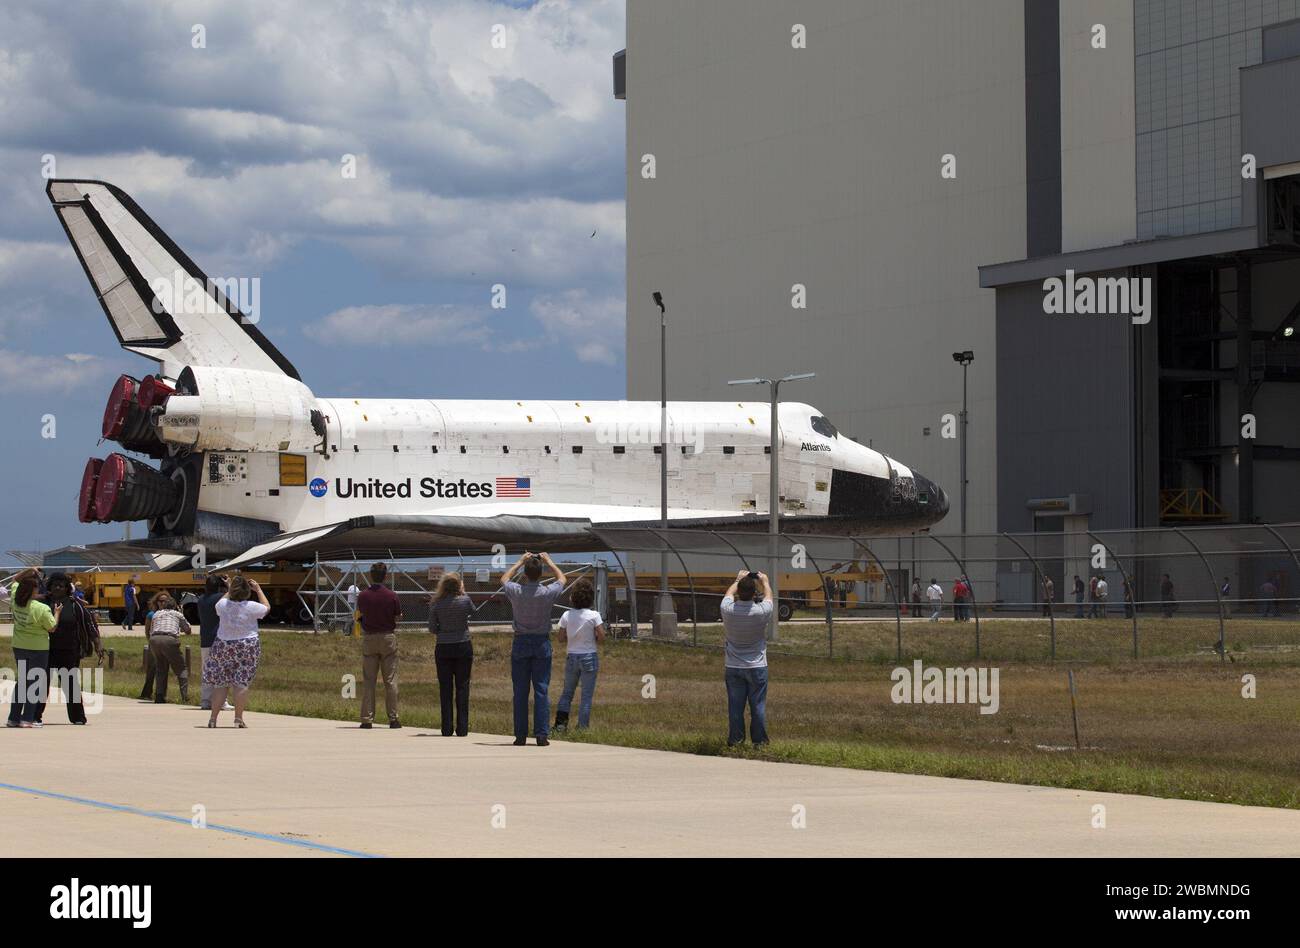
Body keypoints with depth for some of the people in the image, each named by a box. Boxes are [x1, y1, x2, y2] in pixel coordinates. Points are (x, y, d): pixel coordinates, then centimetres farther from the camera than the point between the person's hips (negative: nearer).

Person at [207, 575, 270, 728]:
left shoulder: (223, 605, -8)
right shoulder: (251, 607, -13)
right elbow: (267, 608, 8)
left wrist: (229, 591, 26)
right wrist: (258, 590, 14)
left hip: (224, 646, 2)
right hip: (247, 646, -2)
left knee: (220, 683, 8)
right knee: (242, 683, 1)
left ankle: (213, 718, 8)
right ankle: (238, 718, -3)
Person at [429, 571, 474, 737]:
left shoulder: (437, 604, -6)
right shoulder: (465, 600, -9)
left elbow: (432, 628, -1)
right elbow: (472, 611, 13)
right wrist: (463, 593, 13)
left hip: (443, 649, 1)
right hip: (463, 647, -1)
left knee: (445, 688, 6)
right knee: (462, 687, 5)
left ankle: (447, 728, 5)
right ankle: (462, 728, 2)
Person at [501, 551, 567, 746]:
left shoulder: (515, 591, -8)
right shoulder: (547, 593, -10)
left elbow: (504, 579, 17)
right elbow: (561, 578, 14)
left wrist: (521, 561, 23)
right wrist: (549, 561, 24)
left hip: (520, 644, 1)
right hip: (542, 644, -1)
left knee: (520, 691, 4)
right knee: (541, 690, 0)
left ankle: (520, 735, 3)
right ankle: (541, 734, -5)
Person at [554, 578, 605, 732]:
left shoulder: (567, 615, -3)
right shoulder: (593, 615, -12)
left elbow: (561, 638, 1)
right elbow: (601, 637, -13)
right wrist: (592, 640, 7)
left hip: (571, 656, 3)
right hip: (589, 657, -3)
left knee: (567, 692, 15)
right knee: (587, 695, 4)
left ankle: (560, 722, 6)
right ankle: (583, 726, 4)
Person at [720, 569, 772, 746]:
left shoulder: (728, 610, -13)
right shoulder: (762, 611, -17)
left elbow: (729, 593, 12)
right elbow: (768, 596, 8)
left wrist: (739, 579, 28)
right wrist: (765, 581, 26)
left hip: (733, 667, 2)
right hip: (757, 667, -2)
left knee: (735, 705, 8)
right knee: (758, 705, 5)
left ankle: (735, 740, 13)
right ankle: (759, 741, 10)